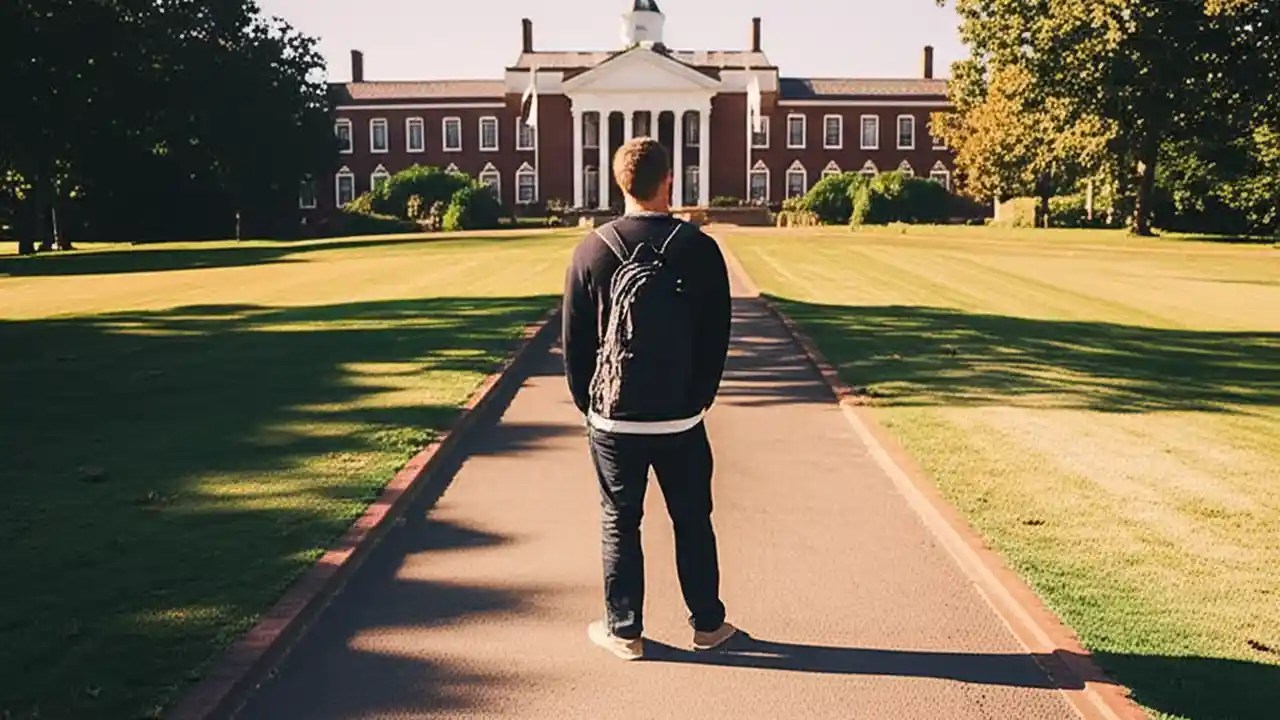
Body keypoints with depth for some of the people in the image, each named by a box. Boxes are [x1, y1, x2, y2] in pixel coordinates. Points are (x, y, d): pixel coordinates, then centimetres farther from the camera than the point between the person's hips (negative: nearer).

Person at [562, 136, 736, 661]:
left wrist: (588, 402, 11)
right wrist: (701, 398, 12)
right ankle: (707, 623, 26)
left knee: (619, 524, 11)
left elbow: (574, 340, -1)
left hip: (613, 419, 0)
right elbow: (717, 338, -1)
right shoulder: (701, 250, -6)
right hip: (681, 420, 1)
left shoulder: (593, 251, -6)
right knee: (692, 521, 14)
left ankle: (624, 630, 20)